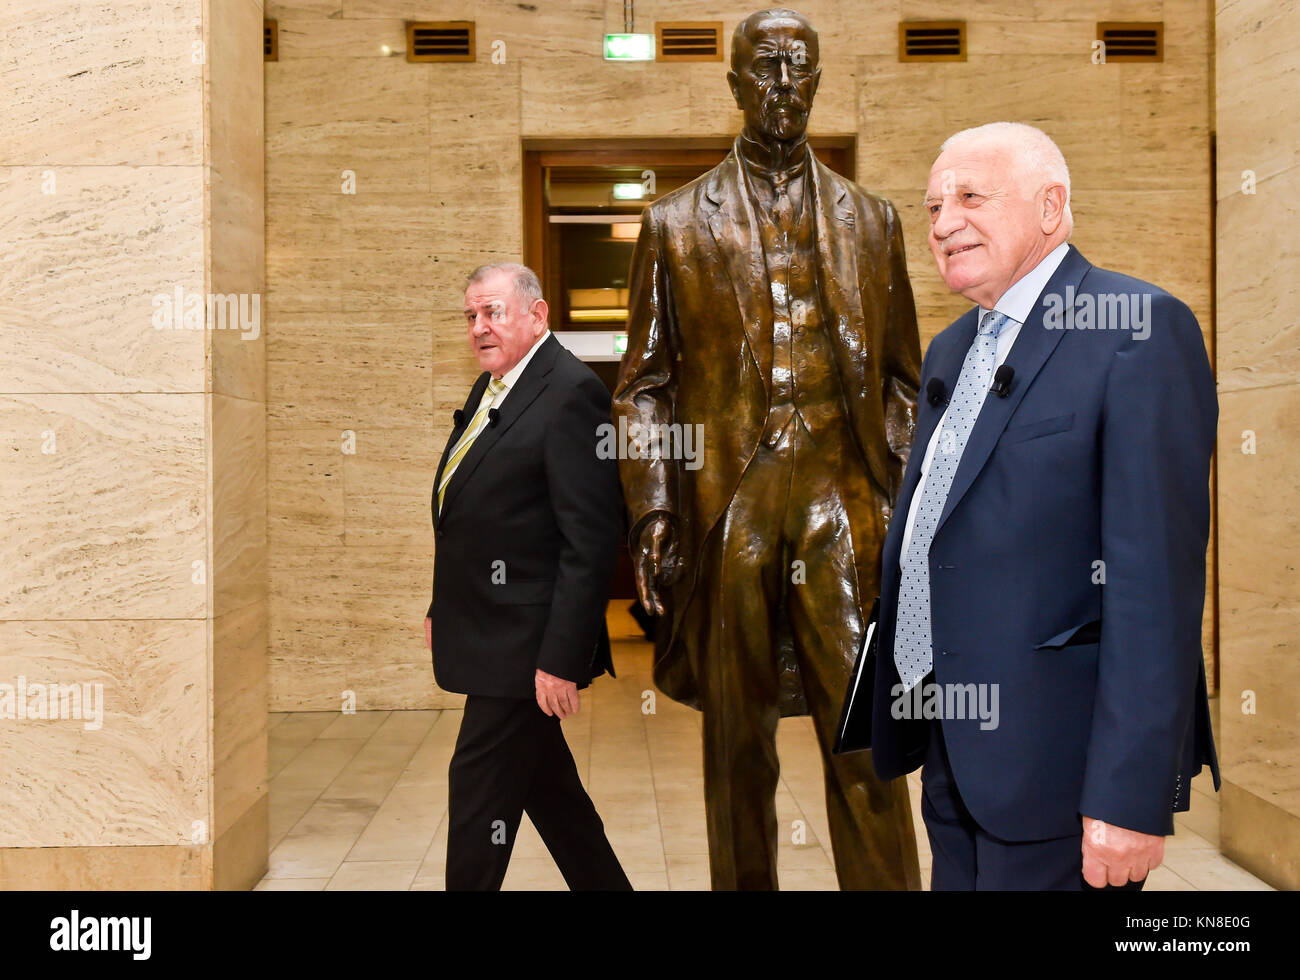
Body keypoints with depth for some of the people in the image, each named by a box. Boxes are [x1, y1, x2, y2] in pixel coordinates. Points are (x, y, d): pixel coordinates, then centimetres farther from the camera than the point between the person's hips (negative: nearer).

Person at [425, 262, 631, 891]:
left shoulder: (571, 392, -16)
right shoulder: (489, 388, 12)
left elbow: (591, 538, -21)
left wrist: (561, 656, -22)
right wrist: (442, 608, 16)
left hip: (525, 641, -9)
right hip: (487, 630, 9)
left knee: (479, 786, -1)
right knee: (543, 781, 19)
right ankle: (605, 884, 34)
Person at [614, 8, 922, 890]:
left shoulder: (871, 220, 14)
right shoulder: (675, 223, 10)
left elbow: (903, 378, 14)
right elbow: (646, 383, 7)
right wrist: (652, 511, -4)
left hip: (841, 497, 0)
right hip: (726, 505, 0)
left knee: (864, 734, -4)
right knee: (737, 748, 9)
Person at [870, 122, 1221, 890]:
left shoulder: (1138, 330, -13)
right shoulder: (953, 351, 14)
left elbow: (1157, 574, -19)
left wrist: (1130, 795, -22)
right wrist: (900, 719, 20)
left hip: (1056, 759, -8)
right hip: (955, 746, 8)